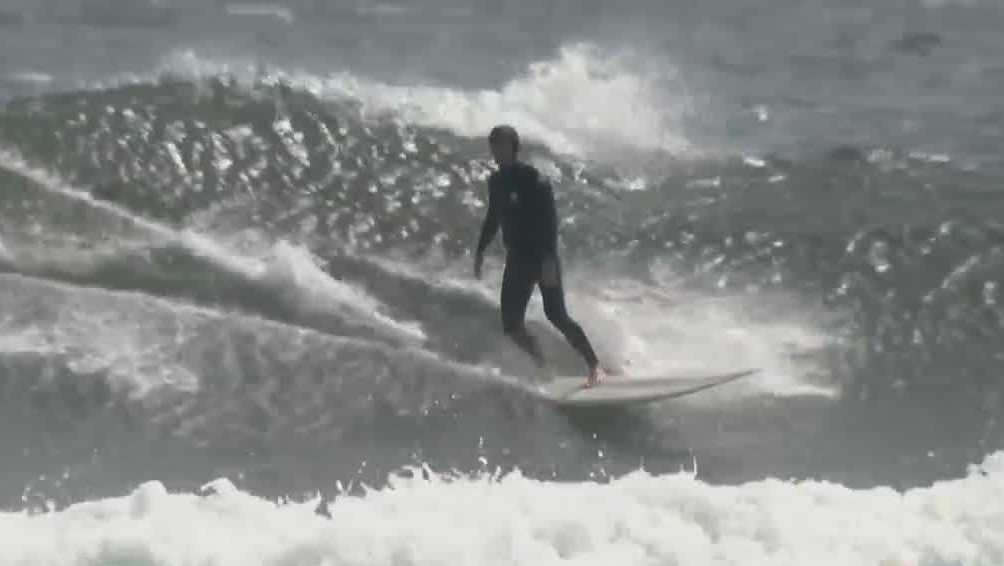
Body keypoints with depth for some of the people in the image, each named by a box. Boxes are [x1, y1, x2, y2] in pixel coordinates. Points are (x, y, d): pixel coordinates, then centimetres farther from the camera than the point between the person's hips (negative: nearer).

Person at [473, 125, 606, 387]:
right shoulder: (496, 181, 7)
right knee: (511, 325, -1)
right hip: (517, 258, 7)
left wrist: (549, 257, -26)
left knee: (556, 316, -13)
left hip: (542, 256, -7)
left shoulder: (533, 179, -14)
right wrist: (480, 250, 22)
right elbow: (493, 218, 21)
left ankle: (595, 366, -4)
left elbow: (550, 219, -19)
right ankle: (544, 368, 13)